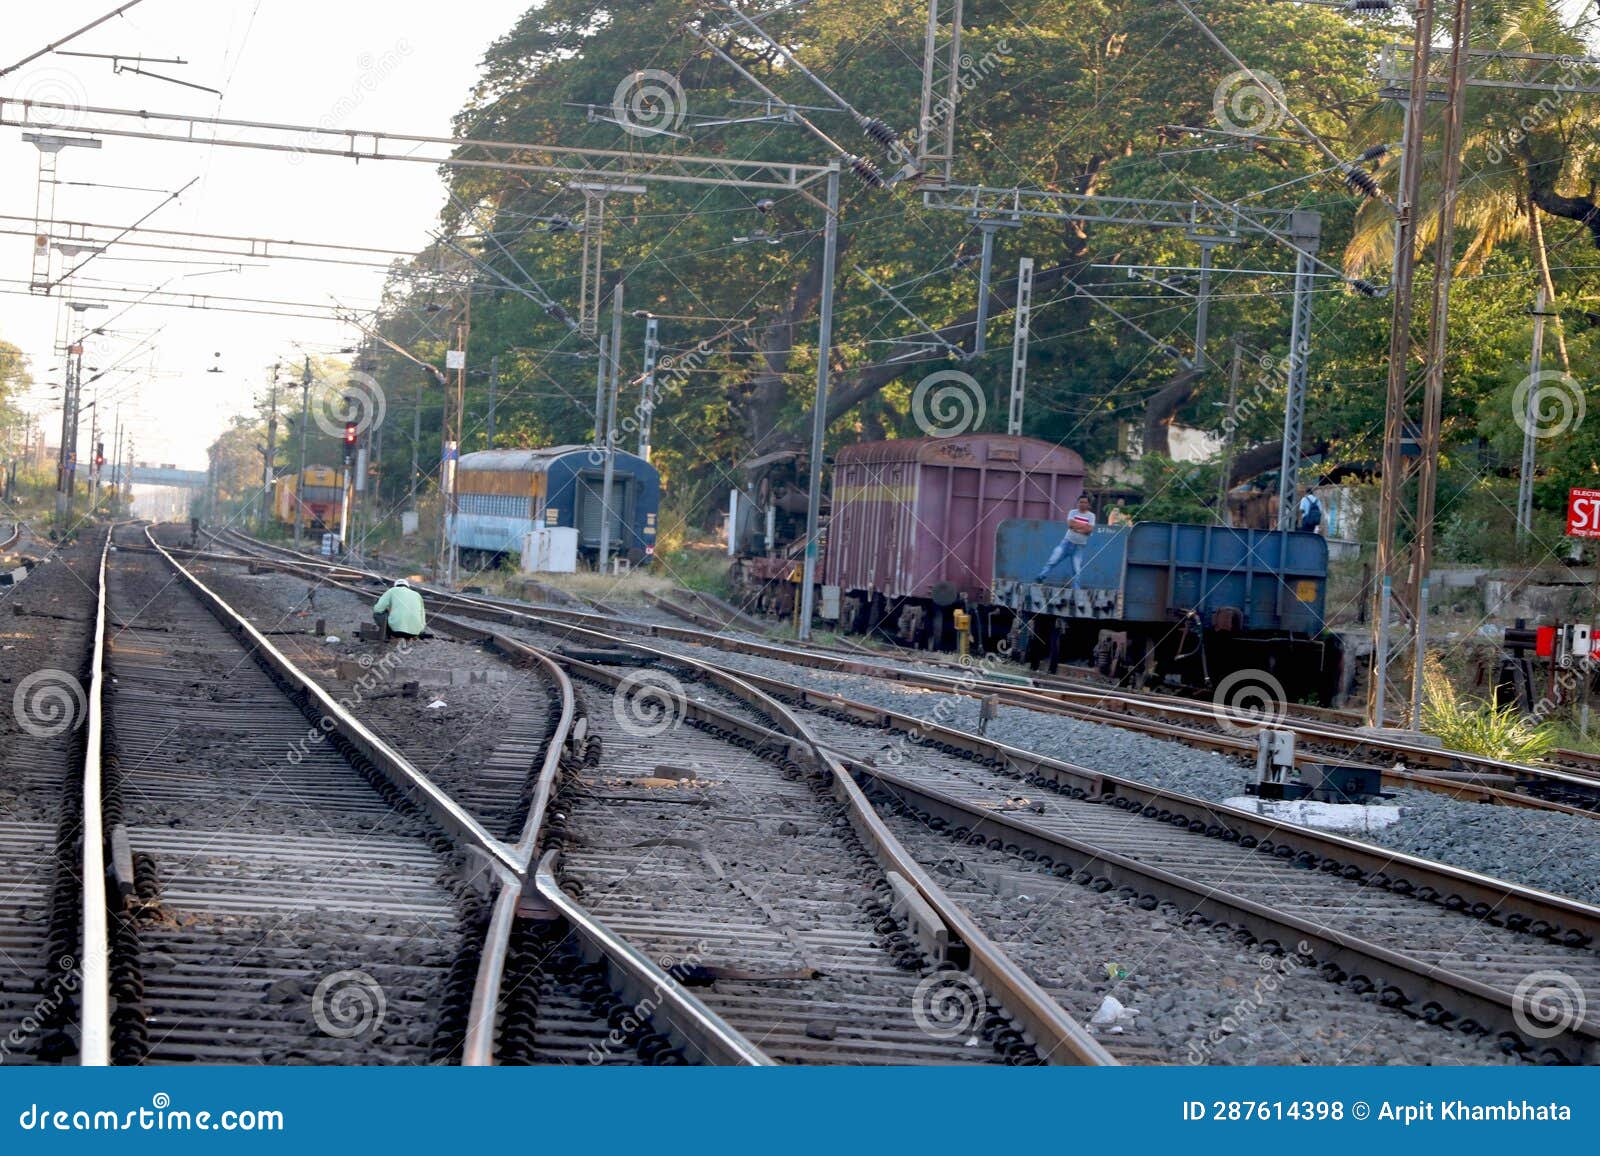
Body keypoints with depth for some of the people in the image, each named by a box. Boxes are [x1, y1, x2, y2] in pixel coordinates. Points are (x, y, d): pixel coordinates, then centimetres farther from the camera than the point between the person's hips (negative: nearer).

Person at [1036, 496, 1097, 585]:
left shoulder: (1091, 516, 2)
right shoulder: (1073, 513, 5)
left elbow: (1089, 529, -12)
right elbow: (1070, 524, -12)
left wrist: (1076, 526, -16)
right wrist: (1084, 526, -14)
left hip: (1079, 546, -1)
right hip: (1067, 542, 1)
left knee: (1077, 570, -2)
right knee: (1053, 560, -9)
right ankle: (1040, 578, -3)